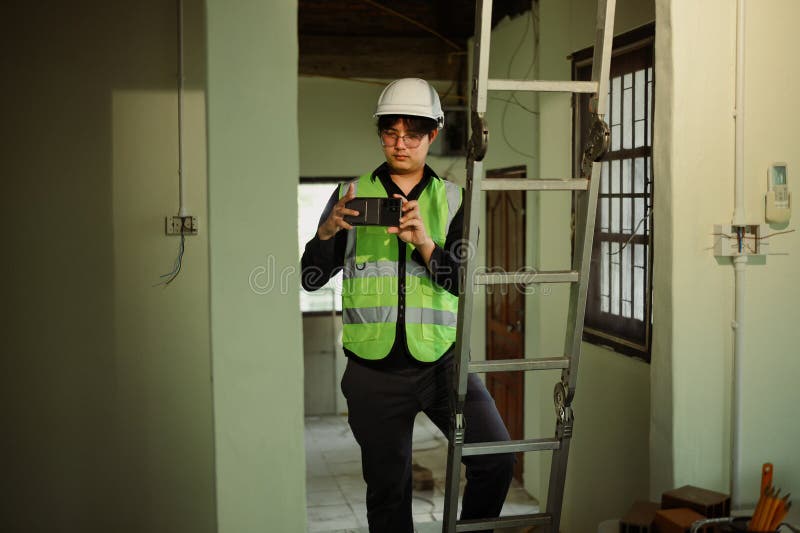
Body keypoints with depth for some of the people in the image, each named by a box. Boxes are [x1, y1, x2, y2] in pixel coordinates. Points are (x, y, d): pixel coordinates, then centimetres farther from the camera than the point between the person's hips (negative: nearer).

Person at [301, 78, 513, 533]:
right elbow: (312, 279, 2)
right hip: (375, 369, 0)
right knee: (388, 488, 9)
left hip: (440, 359, 0)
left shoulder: (453, 200, 5)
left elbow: (462, 282, -6)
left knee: (496, 458, -12)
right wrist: (328, 231, -17)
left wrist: (424, 243, -24)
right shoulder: (353, 195, 5)